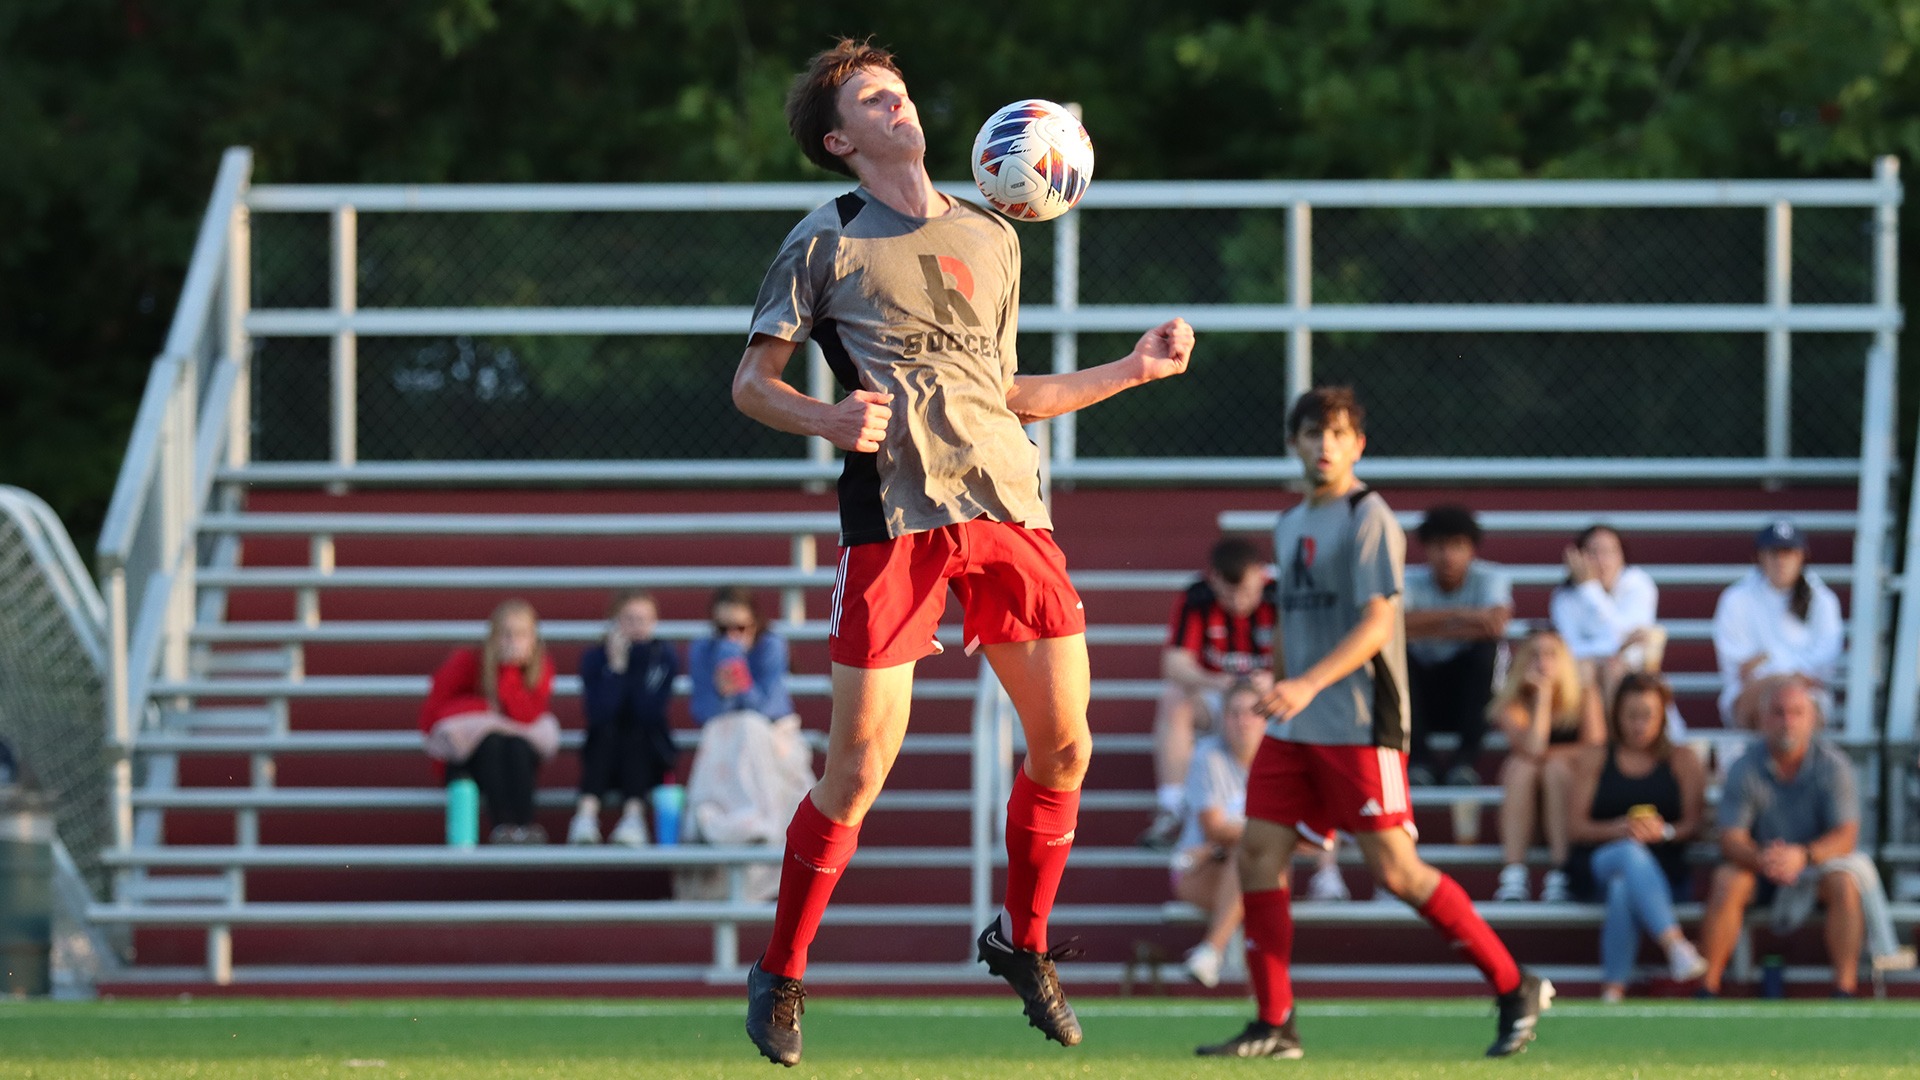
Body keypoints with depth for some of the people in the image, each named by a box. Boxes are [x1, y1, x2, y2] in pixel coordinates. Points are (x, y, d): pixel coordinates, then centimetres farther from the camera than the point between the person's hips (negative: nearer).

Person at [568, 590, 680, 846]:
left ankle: (633, 815, -49)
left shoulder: (664, 657, -2)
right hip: (605, 757, 0)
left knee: (634, 732, -30)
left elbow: (649, 713, -15)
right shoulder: (594, 659, -1)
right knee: (605, 731, -30)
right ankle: (587, 813, -50)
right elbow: (599, 714, -17)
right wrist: (616, 666, -22)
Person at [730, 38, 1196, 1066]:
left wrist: (1133, 369, 21)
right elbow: (753, 382, 5)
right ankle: (779, 975, 8)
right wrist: (829, 419, -15)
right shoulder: (826, 241, 4)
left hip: (1008, 509, 5)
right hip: (895, 517, -5)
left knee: (1064, 744, 0)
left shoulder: (990, 239, 18)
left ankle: (1023, 943, 22)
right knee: (860, 766, -7)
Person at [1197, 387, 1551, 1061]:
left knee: (1394, 869, -9)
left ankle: (1516, 990, 2)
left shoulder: (1367, 517, -8)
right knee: (1258, 854, -3)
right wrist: (1276, 693, 21)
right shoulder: (1290, 526, 16)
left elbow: (1375, 624, -17)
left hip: (1359, 726, -8)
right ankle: (1274, 1025, 2)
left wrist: (1307, 685, -27)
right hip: (1293, 728, 8)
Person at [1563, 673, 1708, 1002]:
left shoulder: (1682, 761, 16)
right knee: (1630, 854, -39)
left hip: (1663, 872, 0)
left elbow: (1693, 824, 7)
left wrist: (1664, 831, -17)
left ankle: (1614, 988, -46)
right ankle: (1675, 946, -56)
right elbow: (1576, 826, 6)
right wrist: (1617, 829, -14)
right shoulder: (1592, 760, 16)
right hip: (1594, 869, 0)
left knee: (1623, 887, -39)